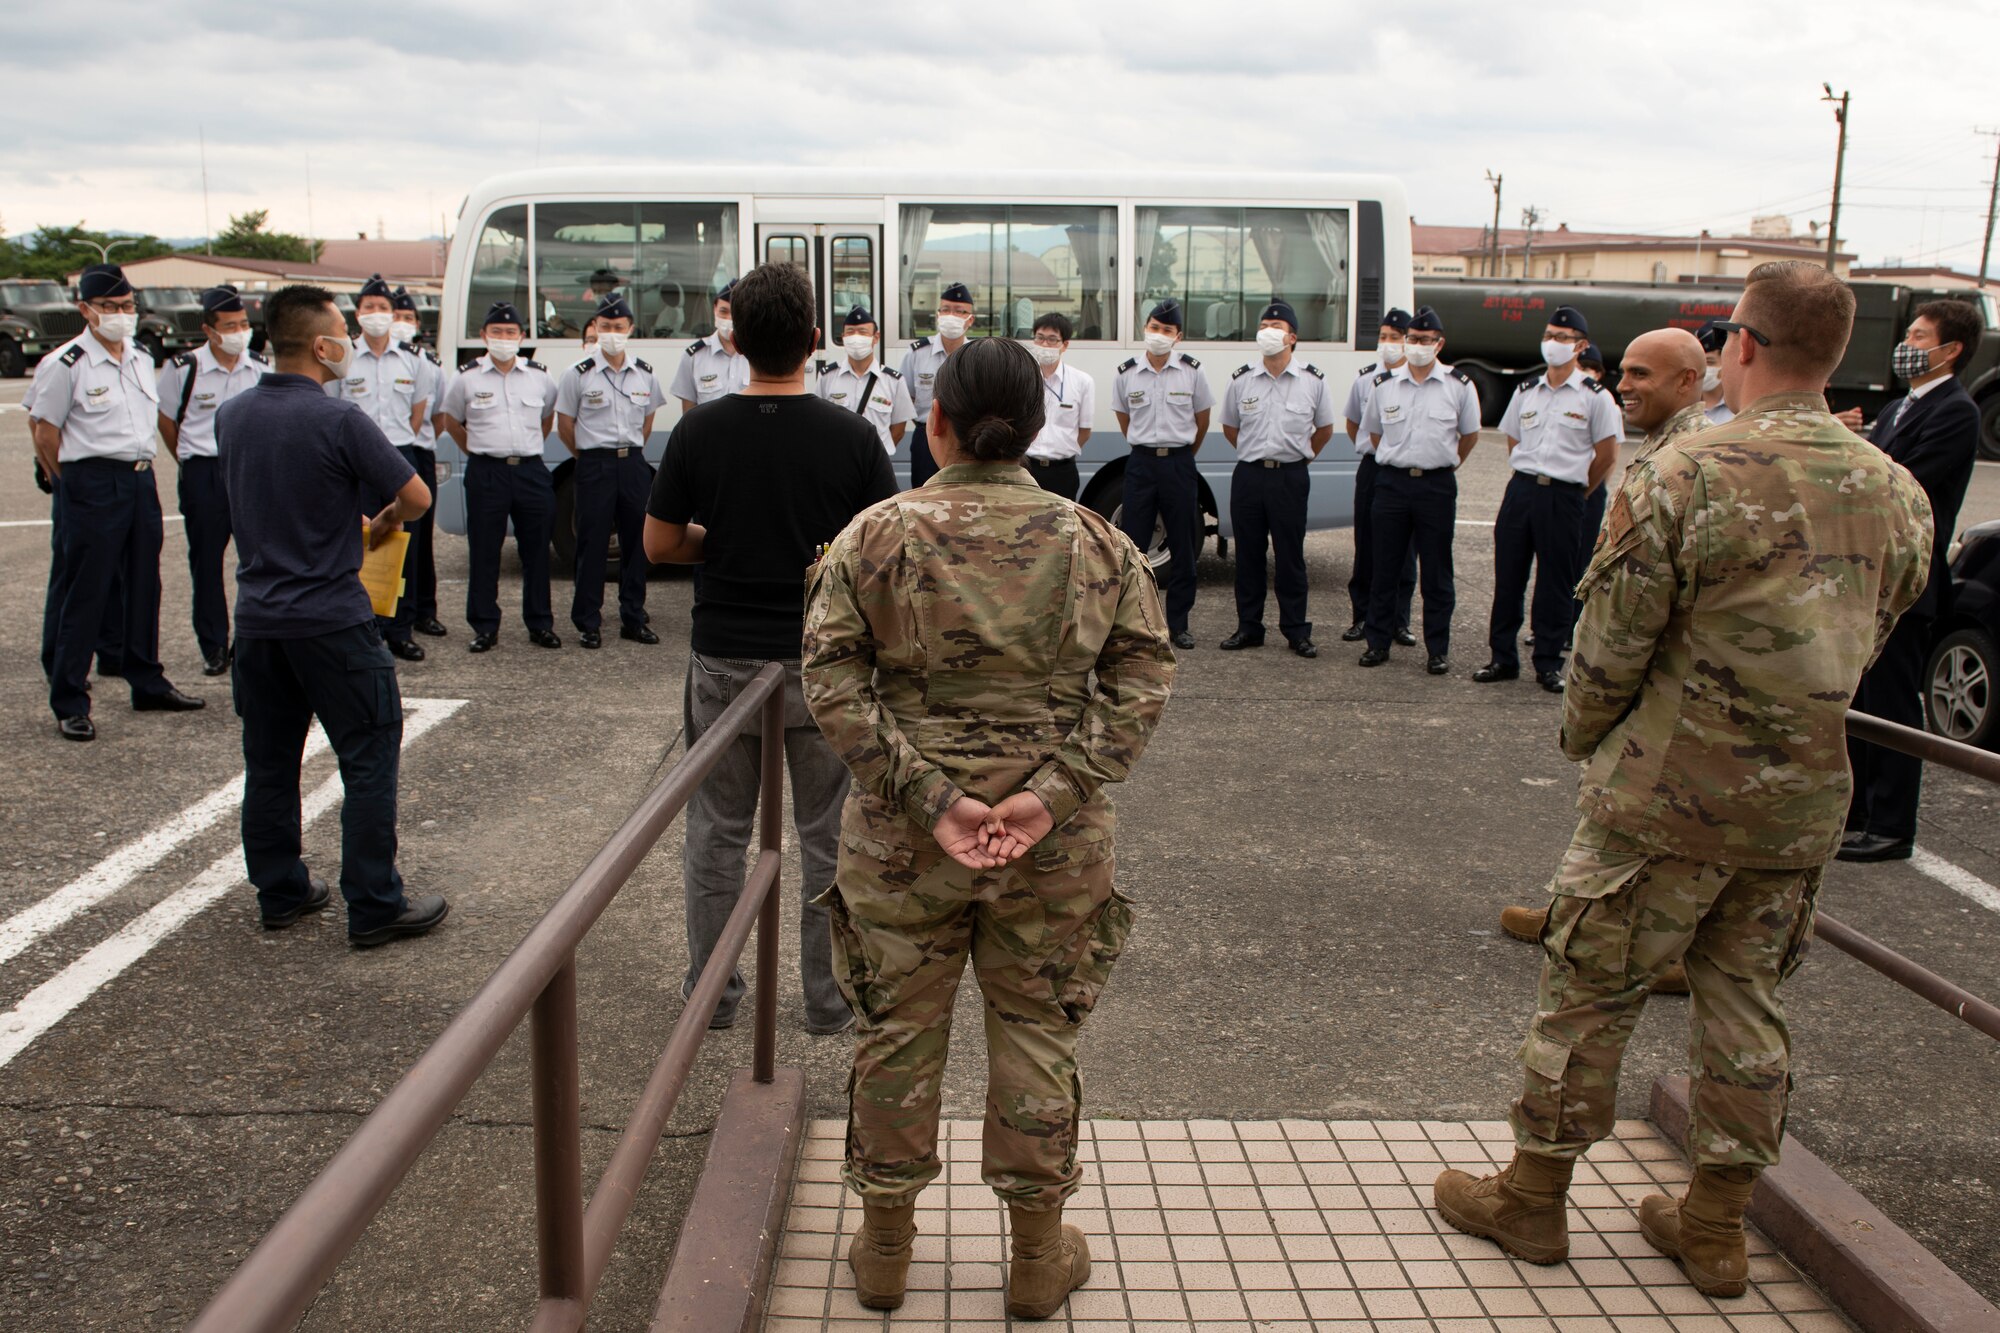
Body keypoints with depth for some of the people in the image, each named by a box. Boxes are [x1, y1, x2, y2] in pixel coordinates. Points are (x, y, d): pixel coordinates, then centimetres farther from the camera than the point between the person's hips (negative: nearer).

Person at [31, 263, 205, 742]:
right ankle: (69, 705, 6)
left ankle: (148, 684, 29)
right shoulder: (66, 364, -10)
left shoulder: (142, 360, 11)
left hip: (142, 479, 7)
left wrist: (141, 466, 15)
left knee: (144, 586, 15)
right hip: (93, 484, -7)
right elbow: (44, 430, -7)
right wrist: (73, 483, -1)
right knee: (85, 595, -3)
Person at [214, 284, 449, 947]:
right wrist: (383, 525, 9)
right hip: (331, 619, -7)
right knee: (369, 757, 1)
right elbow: (416, 497, -13)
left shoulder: (231, 414, 6)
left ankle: (279, 892, 26)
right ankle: (374, 907, 4)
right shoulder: (340, 419, -15)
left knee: (269, 761, 15)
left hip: (256, 614, 7)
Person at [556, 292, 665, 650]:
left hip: (634, 463, 3)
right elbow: (565, 425, 2)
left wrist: (631, 452, 14)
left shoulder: (644, 374, 6)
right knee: (592, 545, -1)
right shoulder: (579, 374, -3)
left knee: (636, 542, 7)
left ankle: (633, 619, 17)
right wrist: (589, 458, 7)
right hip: (595, 466, -3)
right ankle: (588, 623, 7)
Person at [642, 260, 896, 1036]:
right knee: (827, 835, 11)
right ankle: (828, 997, 20)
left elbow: (660, 544, -1)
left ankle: (712, 992, 25)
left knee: (717, 830, 15)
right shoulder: (852, 436, -10)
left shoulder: (700, 431, -6)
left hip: (723, 656, 1)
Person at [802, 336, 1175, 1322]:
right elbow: (1142, 680, -6)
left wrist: (929, 798, -14)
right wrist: (1053, 793, -13)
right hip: (1059, 847, 1)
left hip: (899, 844, 0)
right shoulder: (1096, 541, -1)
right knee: (1036, 1037, 15)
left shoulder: (874, 538, -5)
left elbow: (833, 685, -12)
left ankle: (884, 1247, 33)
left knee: (897, 1035, 16)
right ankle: (1039, 1258, 31)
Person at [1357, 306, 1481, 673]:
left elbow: (1469, 434, 13)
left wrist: (1445, 464, 13)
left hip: (1437, 485, -1)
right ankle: (1378, 642, 15)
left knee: (1437, 573, 3)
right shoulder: (1384, 384, 5)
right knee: (1385, 569, 5)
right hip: (1392, 482, 2)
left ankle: (1438, 650, 10)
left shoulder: (1459, 385, 0)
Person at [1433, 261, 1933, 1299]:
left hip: (1668, 794, -5)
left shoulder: (1684, 476, -17)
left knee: (1589, 990, 9)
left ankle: (1531, 1199, 24)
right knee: (1745, 1000, 17)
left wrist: (1583, 734, 6)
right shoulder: (1900, 496, 2)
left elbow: (1612, 642, -13)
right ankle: (1714, 1230, 30)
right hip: (1804, 801, 6)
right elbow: (1866, 644, 11)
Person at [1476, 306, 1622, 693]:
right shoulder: (1526, 392, 10)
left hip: (1564, 497, -4)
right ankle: (1502, 658, 14)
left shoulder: (1594, 397, -2)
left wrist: (1575, 490, 6)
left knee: (1556, 583, 3)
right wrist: (1529, 480, 14)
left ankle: (1549, 664, 11)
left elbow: (1607, 455, 1)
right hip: (1521, 489, 4)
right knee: (1507, 576, 5)